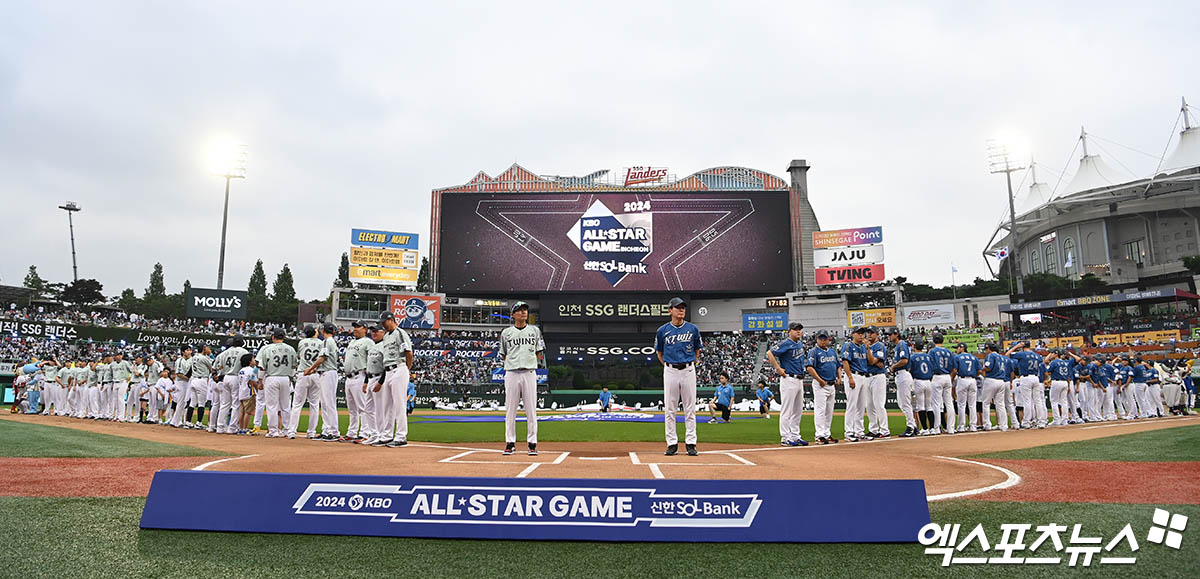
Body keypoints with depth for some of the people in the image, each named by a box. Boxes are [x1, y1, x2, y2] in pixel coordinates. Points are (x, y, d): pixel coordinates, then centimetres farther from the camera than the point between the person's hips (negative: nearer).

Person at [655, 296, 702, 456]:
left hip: (688, 371, 0)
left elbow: (697, 349, 16)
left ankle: (691, 443, 9)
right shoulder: (662, 330, 1)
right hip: (670, 371, 0)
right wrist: (667, 365, 8)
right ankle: (672, 444, 9)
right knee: (669, 409, 2)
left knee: (690, 408, 2)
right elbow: (659, 352, 14)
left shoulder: (692, 329, 3)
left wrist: (693, 363, 9)